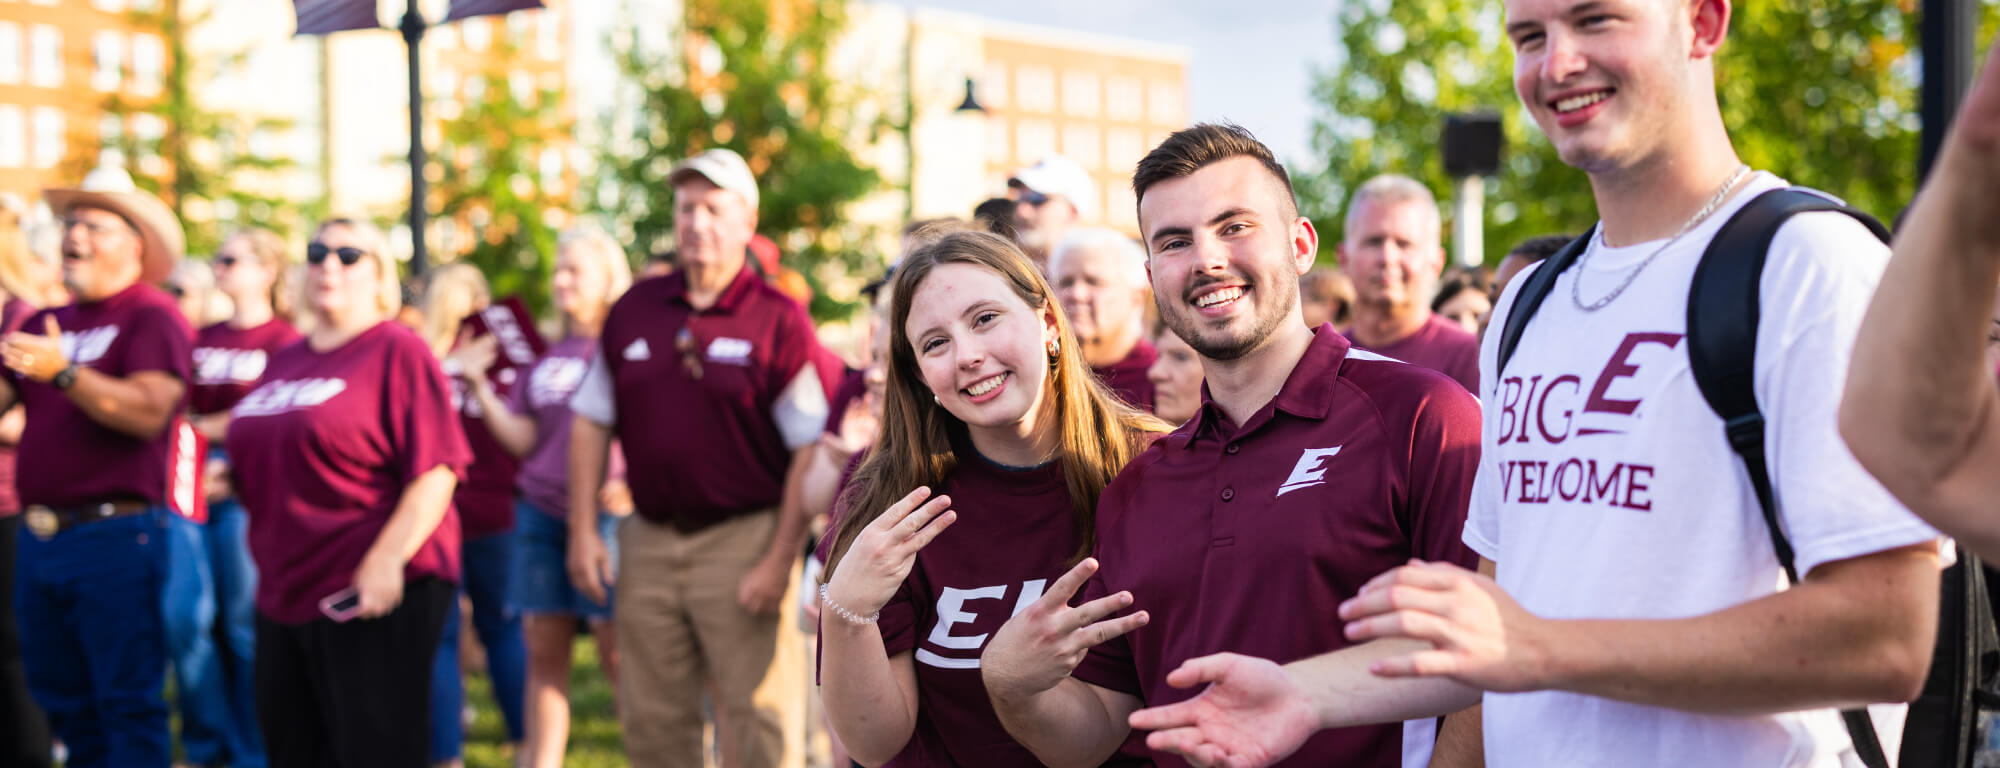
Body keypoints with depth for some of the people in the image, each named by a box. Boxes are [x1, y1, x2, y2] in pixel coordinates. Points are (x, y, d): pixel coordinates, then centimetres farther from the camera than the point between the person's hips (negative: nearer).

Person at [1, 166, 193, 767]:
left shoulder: (153, 316, -8)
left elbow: (150, 411, -20)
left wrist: (63, 373, -28)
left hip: (113, 536, -8)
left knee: (127, 702, -4)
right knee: (63, 700, 15)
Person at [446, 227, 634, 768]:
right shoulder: (544, 357, 17)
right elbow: (522, 439, 11)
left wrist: (633, 486, -18)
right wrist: (478, 386, 2)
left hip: (604, 512, -5)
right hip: (540, 514, 6)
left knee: (618, 651, -7)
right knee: (543, 651, 5)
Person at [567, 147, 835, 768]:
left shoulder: (779, 320, -5)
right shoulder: (634, 310, 9)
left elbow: (812, 453, -8)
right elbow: (592, 423, 14)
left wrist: (780, 560, -14)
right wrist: (583, 529, 5)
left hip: (744, 538, -4)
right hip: (649, 539, 5)